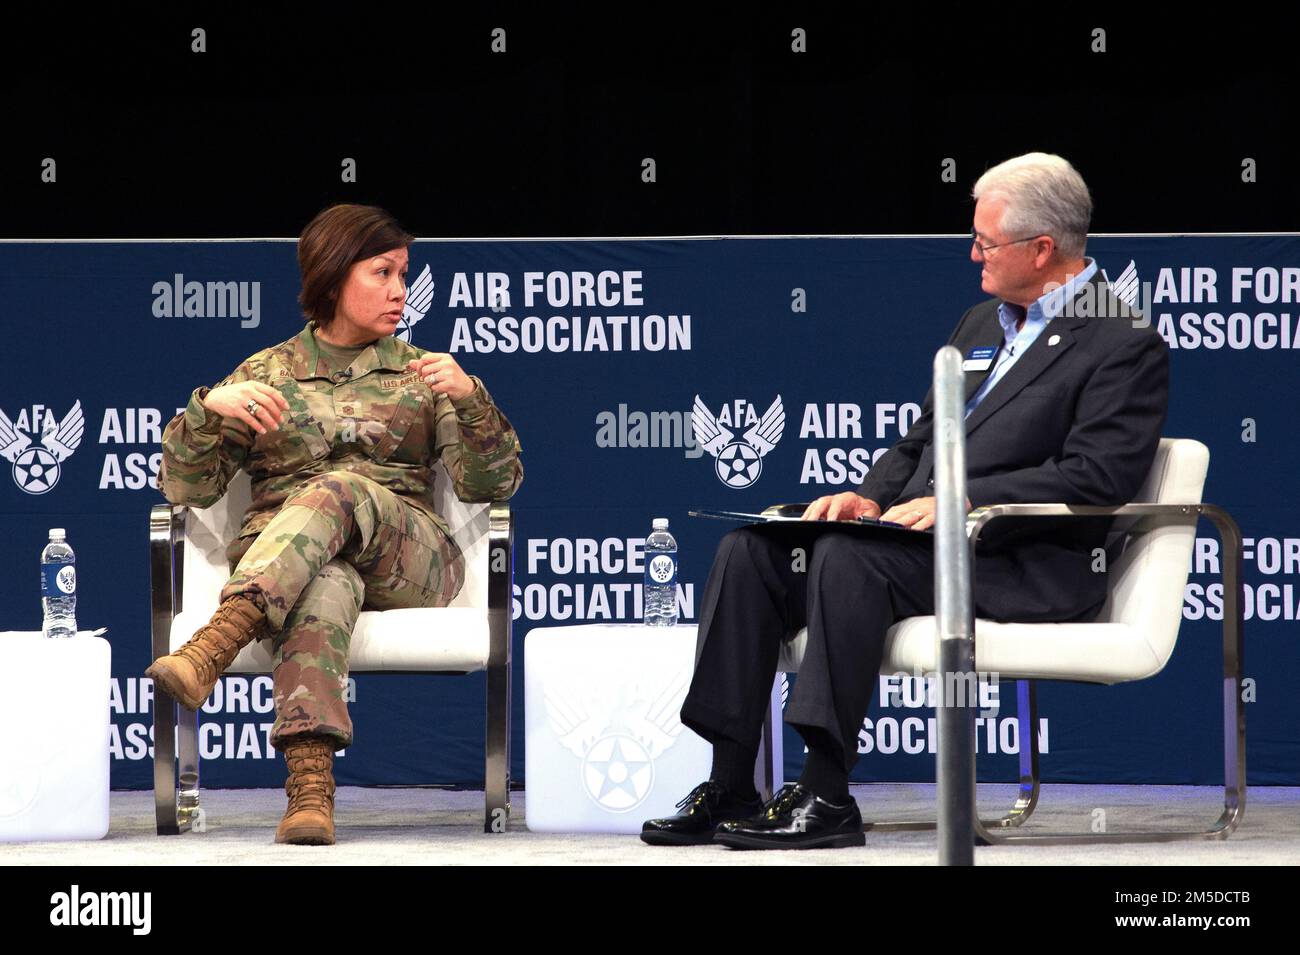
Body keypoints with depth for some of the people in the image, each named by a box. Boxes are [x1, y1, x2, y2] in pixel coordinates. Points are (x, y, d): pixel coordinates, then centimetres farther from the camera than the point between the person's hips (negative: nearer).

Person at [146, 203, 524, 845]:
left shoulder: (420, 374, 20)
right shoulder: (266, 373, 18)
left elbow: (491, 484, 7)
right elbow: (186, 488, 9)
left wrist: (470, 399, -11)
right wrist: (209, 408, -10)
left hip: (406, 559, 1)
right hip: (276, 562, -1)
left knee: (341, 488, -35)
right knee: (326, 583, -40)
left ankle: (211, 648, -56)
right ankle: (310, 786, -60)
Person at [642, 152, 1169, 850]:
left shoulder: (1126, 345, -4)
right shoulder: (980, 324, 24)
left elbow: (1096, 477, -16)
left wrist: (961, 500, -20)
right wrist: (869, 498, 3)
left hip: (1027, 568, -8)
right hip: (915, 536, 9)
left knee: (848, 554, -32)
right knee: (749, 550, -11)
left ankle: (827, 796, -31)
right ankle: (730, 787, -14)